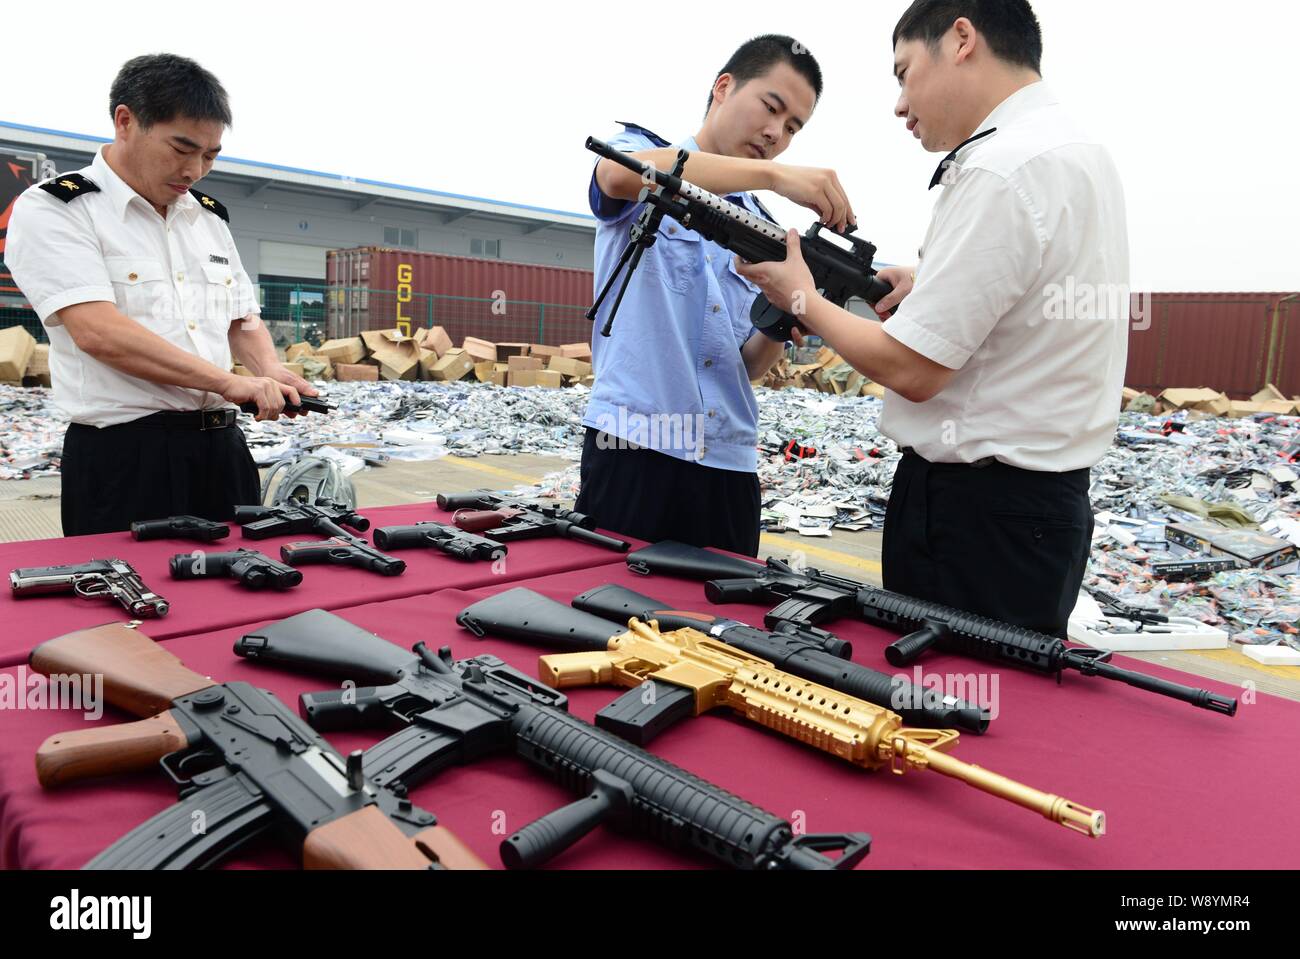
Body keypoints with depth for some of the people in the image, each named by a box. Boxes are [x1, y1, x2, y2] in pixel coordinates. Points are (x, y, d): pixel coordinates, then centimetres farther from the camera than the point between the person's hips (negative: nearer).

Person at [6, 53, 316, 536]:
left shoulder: (209, 216, 15)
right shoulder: (52, 209, -4)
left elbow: (243, 321, 20)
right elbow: (97, 332, -18)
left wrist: (270, 372, -1)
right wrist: (229, 382, -21)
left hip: (222, 448, 6)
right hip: (124, 458, -6)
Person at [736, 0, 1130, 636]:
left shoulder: (1000, 170, -19)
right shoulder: (1080, 149, 12)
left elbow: (912, 370, -19)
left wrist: (800, 297, -5)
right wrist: (935, 289, 9)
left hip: (976, 510, -10)